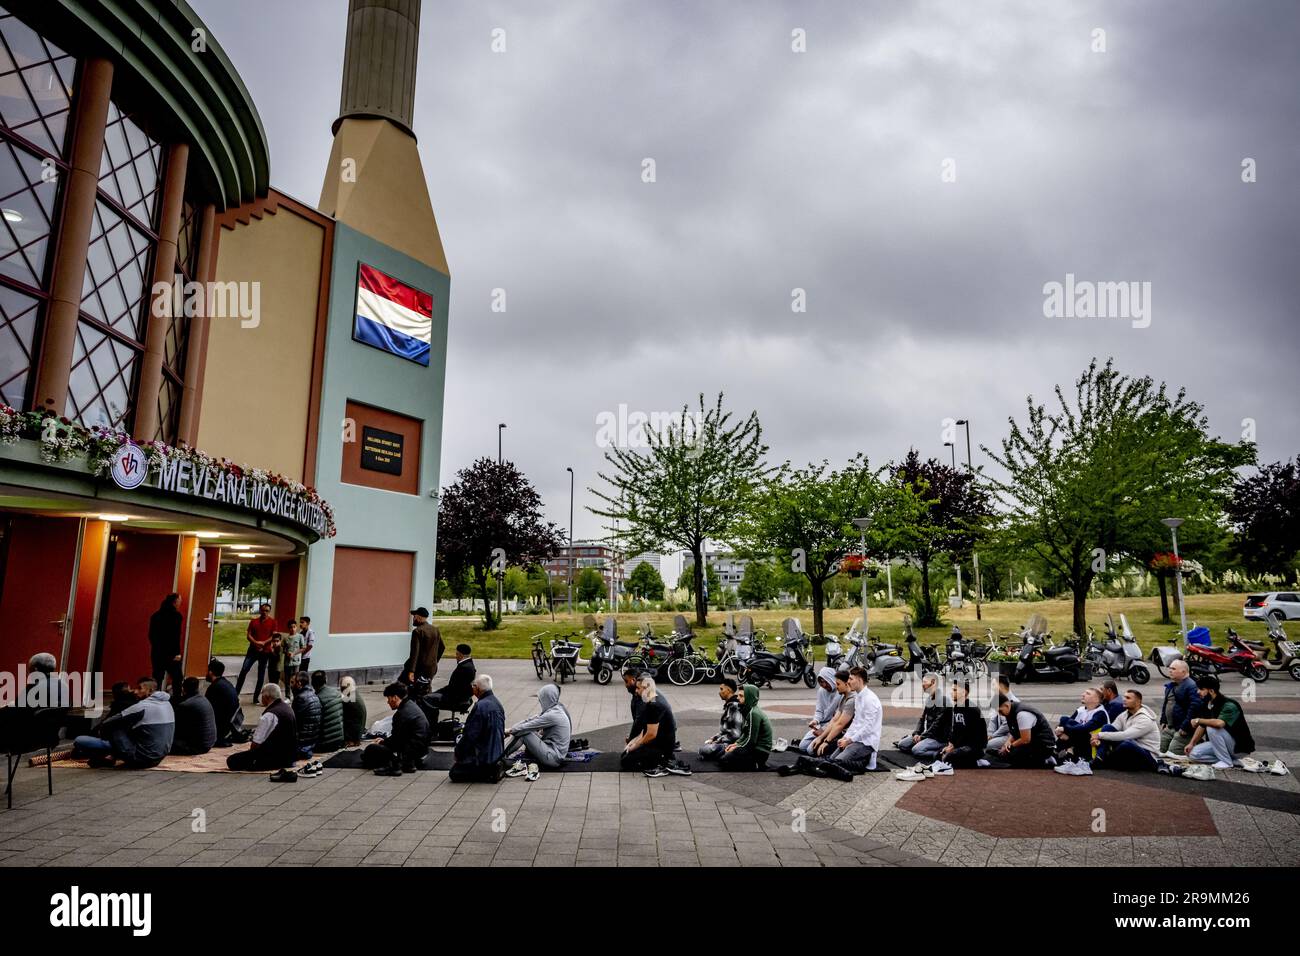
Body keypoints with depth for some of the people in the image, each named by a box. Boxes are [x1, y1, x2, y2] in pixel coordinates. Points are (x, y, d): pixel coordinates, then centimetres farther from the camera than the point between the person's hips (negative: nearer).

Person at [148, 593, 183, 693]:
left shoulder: (155, 616, 11)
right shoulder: (177, 616, -9)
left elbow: (151, 635, 15)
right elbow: (176, 636, -15)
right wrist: (177, 653, -11)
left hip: (157, 652, 6)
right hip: (171, 653, -6)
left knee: (157, 679, 8)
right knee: (177, 678, 2)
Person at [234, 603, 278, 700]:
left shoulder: (273, 622, 0)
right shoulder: (254, 621, 7)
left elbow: (274, 636, -6)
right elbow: (248, 635, 2)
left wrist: (264, 643, -19)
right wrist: (256, 642, -16)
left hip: (265, 652, -2)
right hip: (253, 650, 2)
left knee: (261, 675, 3)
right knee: (243, 670, -7)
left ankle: (256, 697, 10)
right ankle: (235, 693, 1)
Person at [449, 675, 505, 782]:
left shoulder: (480, 706, -23)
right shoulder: (497, 703, 4)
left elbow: (470, 734, -21)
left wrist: (458, 752, -3)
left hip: (484, 756, -9)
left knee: (454, 774, 4)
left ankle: (490, 774, -6)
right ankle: (493, 769, 8)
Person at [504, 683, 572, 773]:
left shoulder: (552, 715, -22)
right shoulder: (557, 708, 6)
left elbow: (530, 725, -14)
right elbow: (531, 720, 11)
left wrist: (511, 731, 1)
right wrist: (512, 729, 5)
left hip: (553, 758, -9)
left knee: (523, 733, -12)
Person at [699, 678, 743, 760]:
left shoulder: (735, 706, -20)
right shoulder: (728, 704, 12)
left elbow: (735, 734, -23)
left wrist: (716, 741, -15)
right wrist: (713, 738, 7)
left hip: (732, 743, -10)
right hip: (725, 739, 10)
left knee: (705, 750, -22)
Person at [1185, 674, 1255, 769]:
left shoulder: (1229, 705, -24)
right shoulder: (1207, 705, 2)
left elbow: (1219, 723, -43)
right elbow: (1202, 726, 11)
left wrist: (1198, 720, -28)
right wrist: (1191, 744, 3)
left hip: (1239, 747, -8)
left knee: (1212, 728, -32)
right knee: (1194, 753, -7)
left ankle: (1226, 762, -14)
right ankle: (1231, 759, 3)